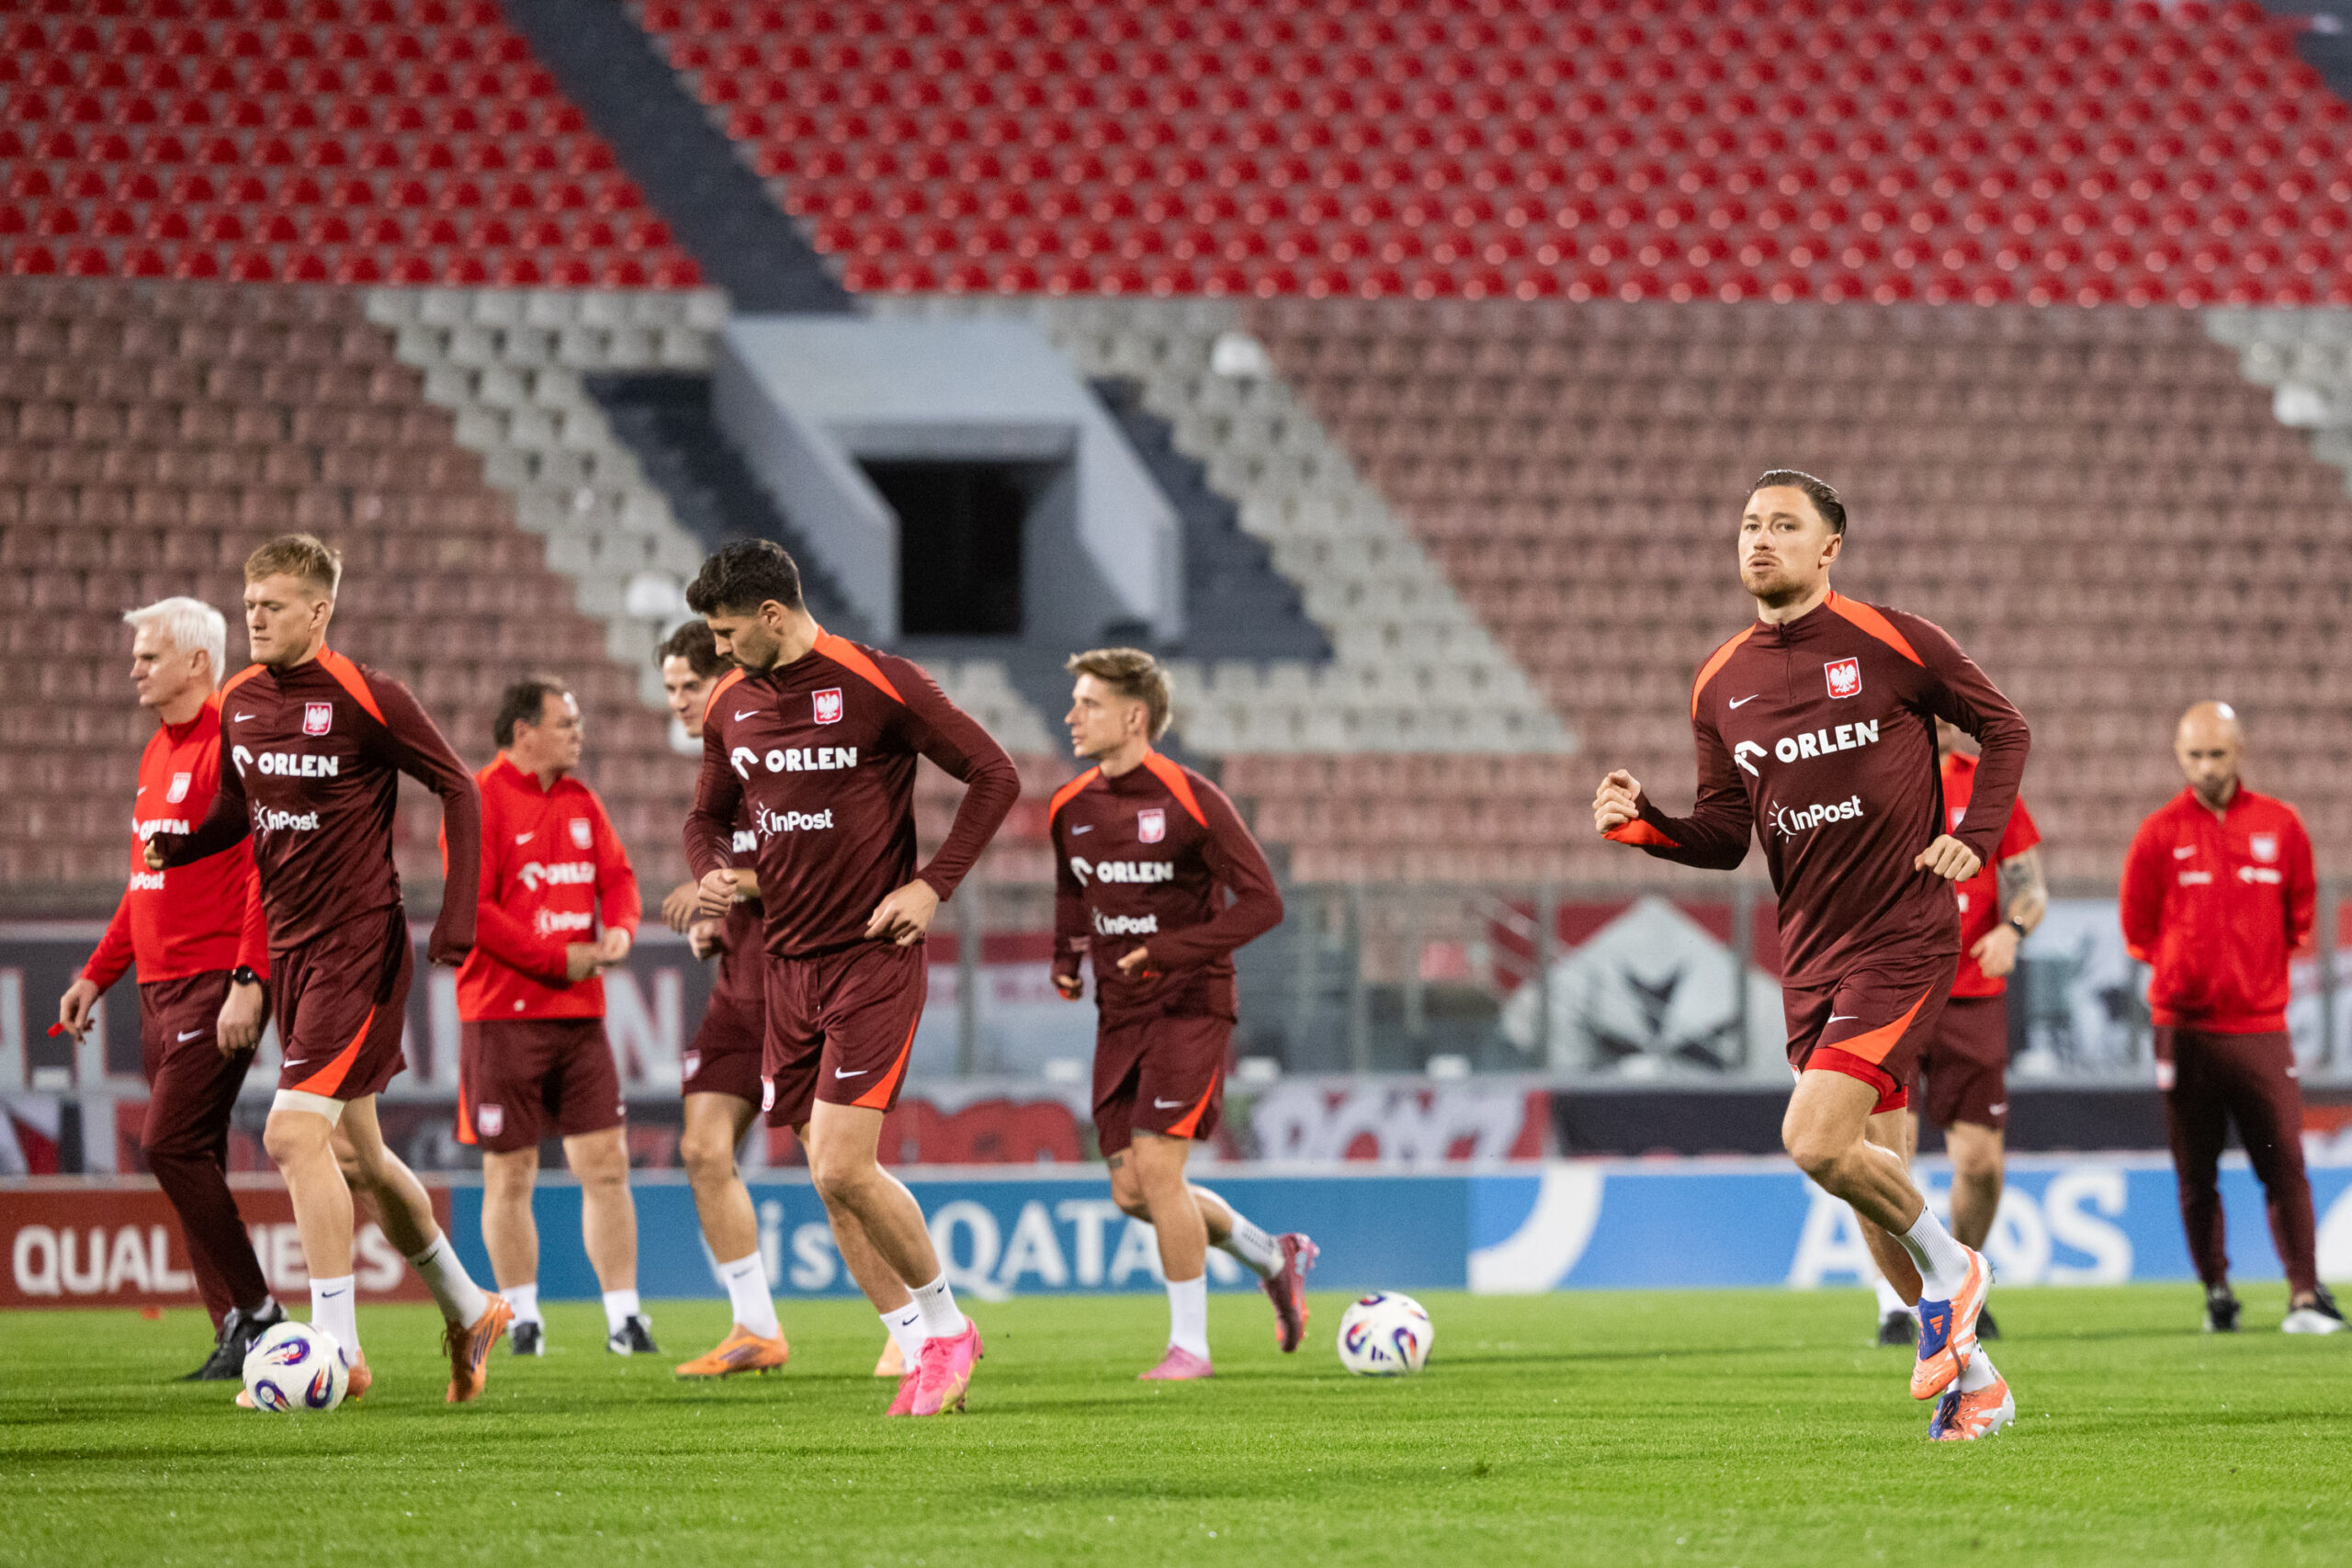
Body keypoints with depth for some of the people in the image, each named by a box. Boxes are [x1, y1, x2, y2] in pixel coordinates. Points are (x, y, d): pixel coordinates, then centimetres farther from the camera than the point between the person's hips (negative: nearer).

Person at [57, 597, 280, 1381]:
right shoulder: (159, 752, 17)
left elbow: (270, 869, -18)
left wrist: (249, 980, -24)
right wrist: (97, 974, 21)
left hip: (217, 985, -9)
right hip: (159, 986, 9)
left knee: (171, 1144, -15)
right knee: (191, 1162, 6)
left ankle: (254, 1311, -6)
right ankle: (237, 1335, 9)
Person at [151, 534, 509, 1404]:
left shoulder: (366, 699, -13)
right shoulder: (238, 701, 7)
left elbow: (459, 791, -7)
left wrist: (457, 917, -14)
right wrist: (179, 846, -1)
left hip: (359, 943, -8)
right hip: (289, 942, 8)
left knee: (294, 1133, -18)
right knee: (351, 1146, 16)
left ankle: (337, 1349, -12)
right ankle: (469, 1309, 34)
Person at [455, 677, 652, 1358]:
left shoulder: (581, 802, 14)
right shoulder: (480, 801, -8)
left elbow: (616, 875, 16)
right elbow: (472, 911, -14)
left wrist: (619, 929, -7)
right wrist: (560, 958, -14)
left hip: (580, 1013, 6)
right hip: (503, 1014, -6)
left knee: (606, 1164, 1)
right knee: (510, 1175, 1)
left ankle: (624, 1316, 4)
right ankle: (523, 1319, 10)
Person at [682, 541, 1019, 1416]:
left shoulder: (876, 686, -10)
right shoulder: (731, 706, 9)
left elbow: (994, 775, -5)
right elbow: (709, 816, 23)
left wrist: (934, 886, -12)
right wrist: (712, 874, 0)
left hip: (873, 958, -7)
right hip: (788, 965, 7)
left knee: (844, 1170, -15)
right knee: (830, 1180, 5)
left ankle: (945, 1323, 6)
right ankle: (927, 1351, 16)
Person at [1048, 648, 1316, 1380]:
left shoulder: (1189, 799, -13)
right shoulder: (1070, 808, 6)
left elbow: (1261, 902, -13)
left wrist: (1170, 951, -22)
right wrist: (1068, 957, 6)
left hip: (1190, 1008, -7)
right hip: (1120, 1016, 7)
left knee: (1156, 1166, -16)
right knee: (1131, 1191, 4)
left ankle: (1190, 1344, -3)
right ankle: (1272, 1257, 28)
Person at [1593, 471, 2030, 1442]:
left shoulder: (1890, 642, -5)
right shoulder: (1720, 686, 8)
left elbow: (2001, 727, 6)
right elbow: (1725, 838, 12)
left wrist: (1975, 835, -7)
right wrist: (1644, 825, -6)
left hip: (1905, 940, -6)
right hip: (1811, 958, 6)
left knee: (1815, 1140, -22)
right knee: (1874, 1181, 7)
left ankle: (1947, 1265, 4)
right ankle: (1972, 1379, 20)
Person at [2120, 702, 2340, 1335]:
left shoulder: (2280, 825, 5)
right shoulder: (2159, 833, 2)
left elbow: (2300, 917, 15)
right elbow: (2138, 930, 10)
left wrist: (2257, 968, 11)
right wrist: (2187, 971, 9)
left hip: (2261, 1025, 0)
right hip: (2185, 1026, 0)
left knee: (2285, 1163, -7)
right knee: (2196, 1175, 1)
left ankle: (2305, 1295, -9)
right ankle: (2217, 1293, 10)